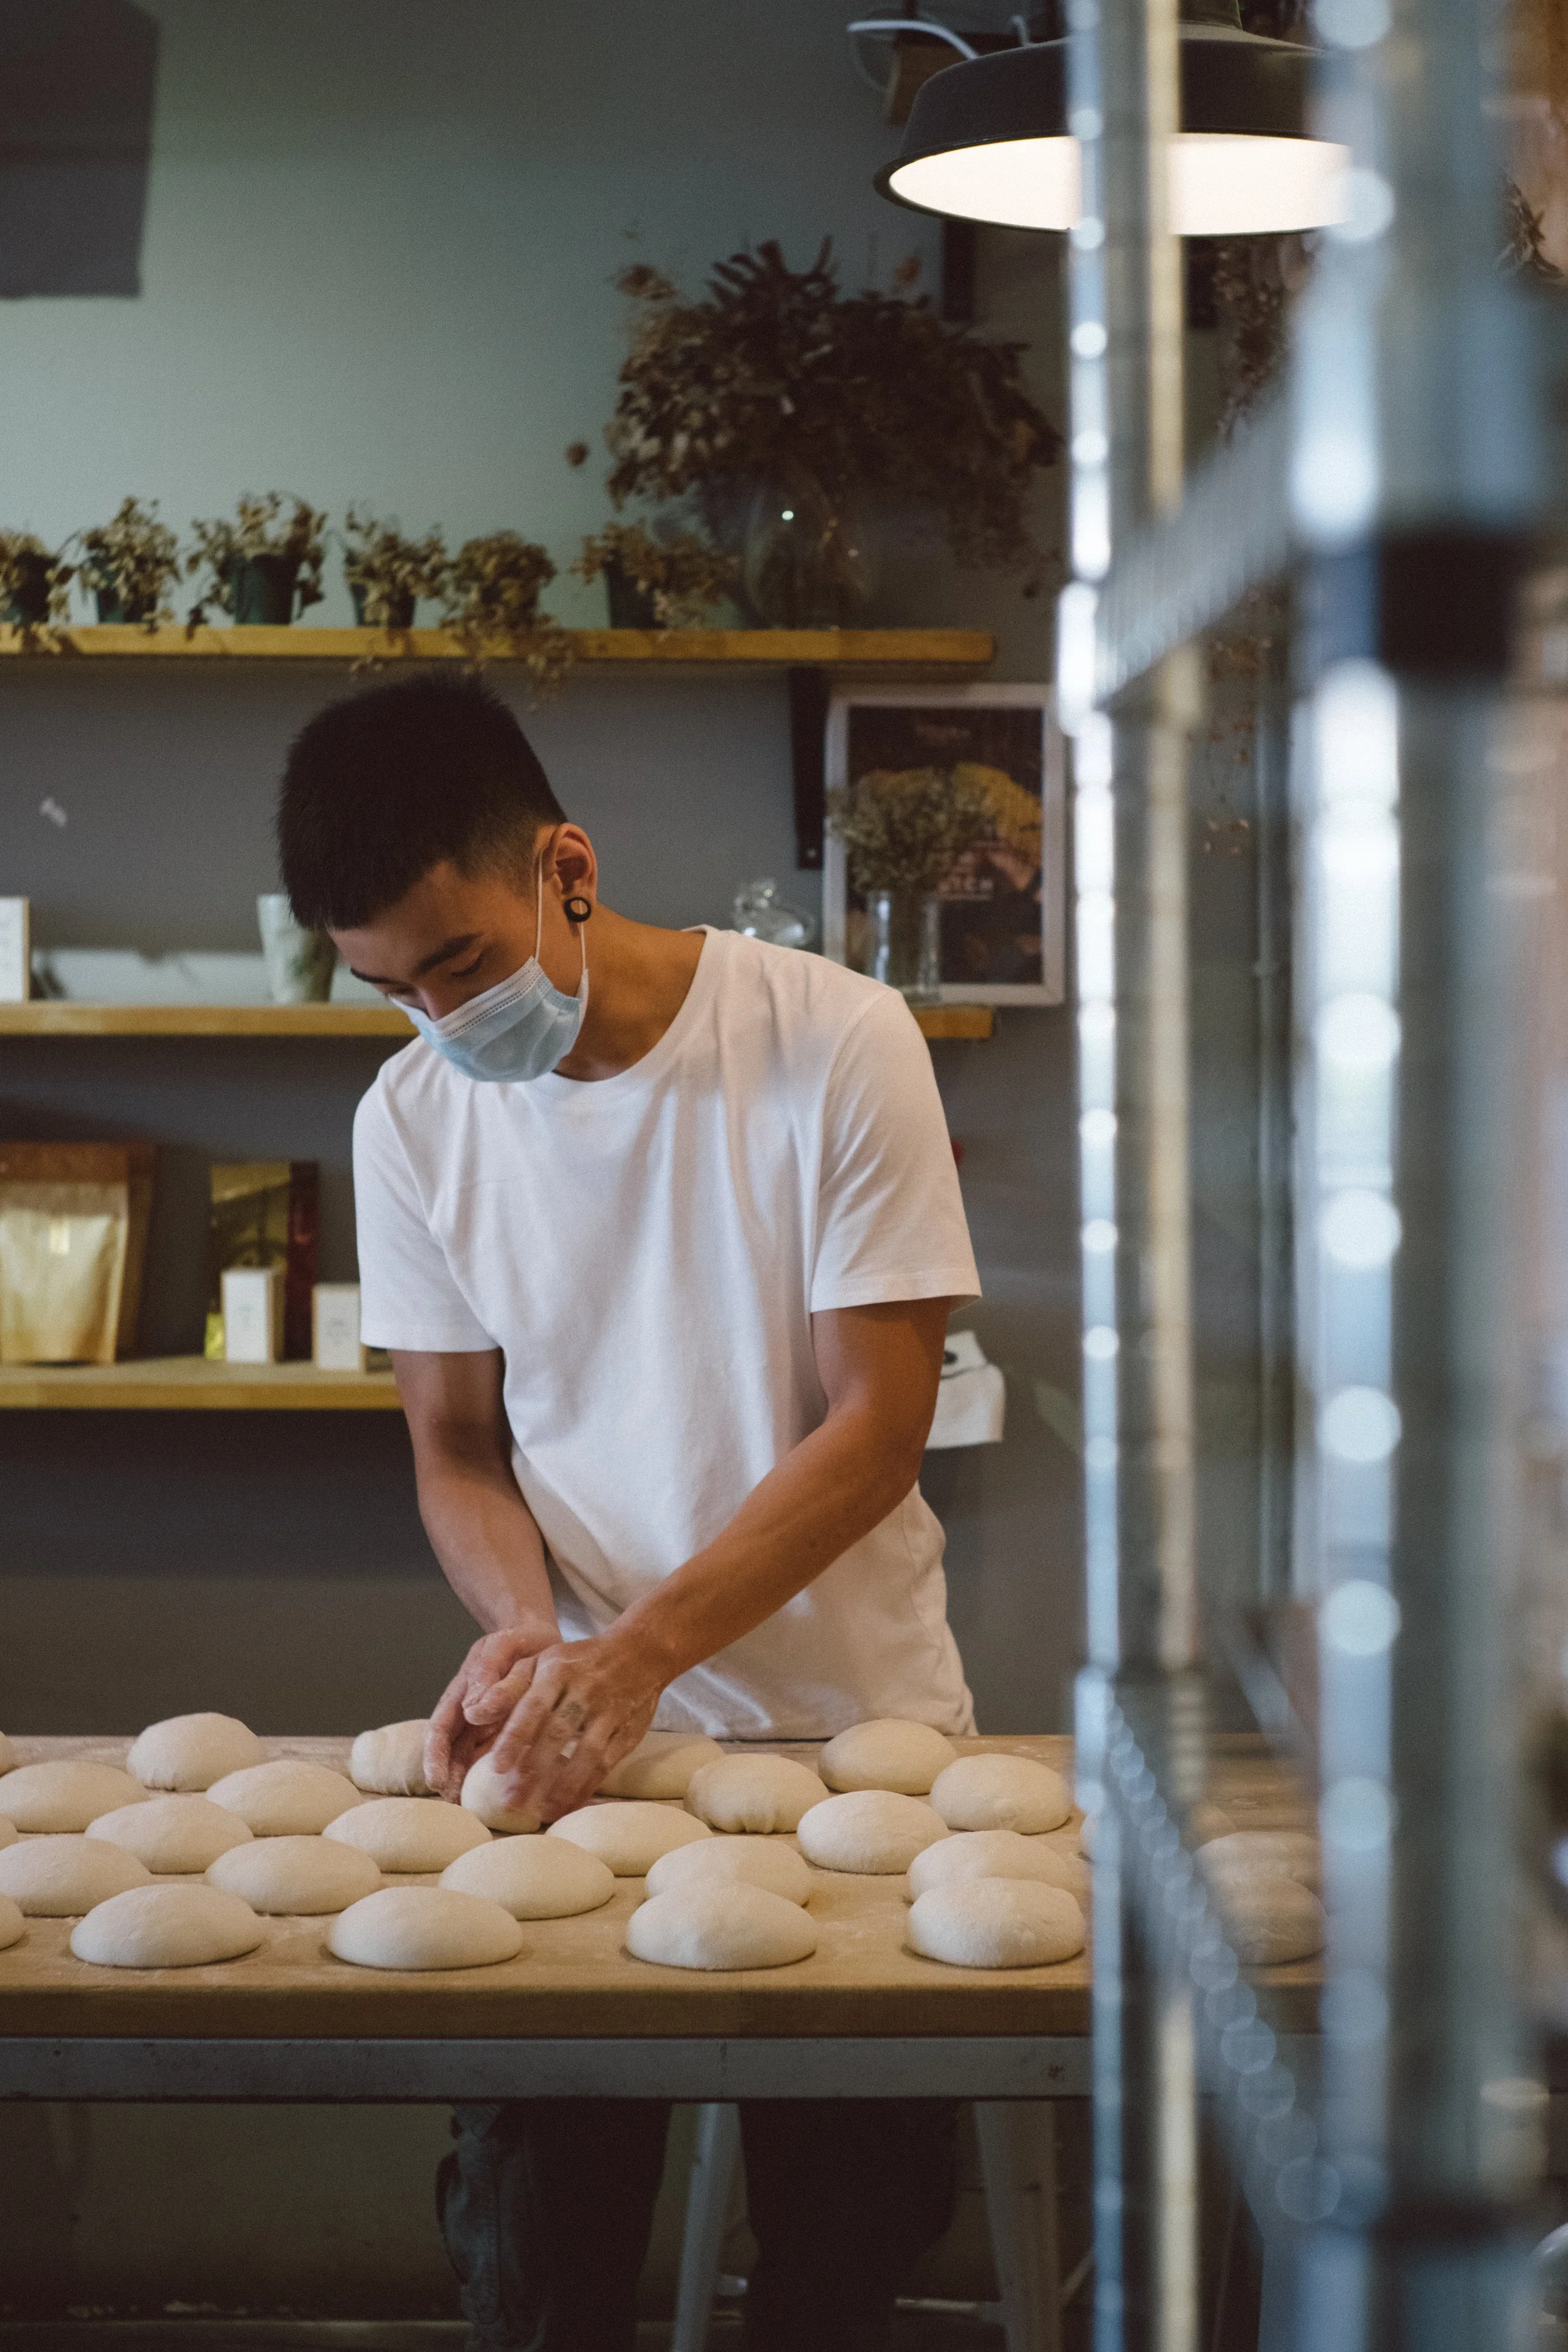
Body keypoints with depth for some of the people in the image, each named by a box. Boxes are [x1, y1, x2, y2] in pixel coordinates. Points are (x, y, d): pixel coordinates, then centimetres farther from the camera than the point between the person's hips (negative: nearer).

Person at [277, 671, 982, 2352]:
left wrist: (638, 1649, -22)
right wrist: (523, 1625, -15)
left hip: (852, 1719, -2)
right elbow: (454, 1440, 6)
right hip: (583, 1734, 2)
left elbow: (880, 1417, -13)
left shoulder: (836, 1044, -13)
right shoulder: (413, 1117, -2)